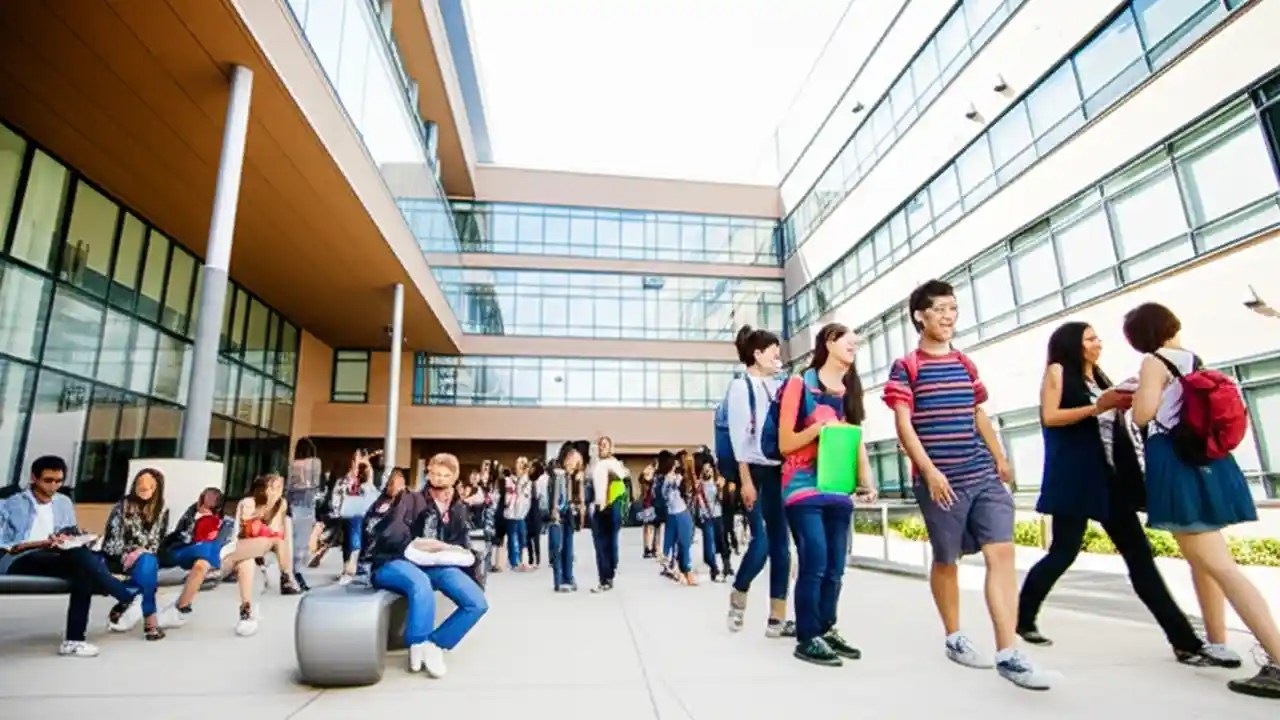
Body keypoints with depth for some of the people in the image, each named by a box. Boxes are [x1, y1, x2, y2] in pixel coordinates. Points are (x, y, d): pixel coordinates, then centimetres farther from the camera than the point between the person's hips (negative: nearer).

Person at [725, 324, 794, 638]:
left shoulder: (777, 387, 14)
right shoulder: (741, 385, -3)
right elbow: (739, 437, -9)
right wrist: (745, 480, -14)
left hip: (777, 471, 6)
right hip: (754, 471, -6)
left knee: (781, 542, 4)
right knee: (761, 542, -10)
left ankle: (777, 618, 11)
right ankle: (737, 597, 18)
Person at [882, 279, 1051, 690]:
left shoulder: (965, 364, 14)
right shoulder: (906, 368, -3)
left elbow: (979, 416, 21)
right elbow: (903, 424, -10)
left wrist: (1000, 458, 14)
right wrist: (929, 470, -18)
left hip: (983, 475, 5)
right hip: (940, 479, -5)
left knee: (1002, 553, -6)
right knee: (946, 560, 8)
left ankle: (1008, 655, -2)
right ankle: (954, 638, 27)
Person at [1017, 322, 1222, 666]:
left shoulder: (1099, 377, 21)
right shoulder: (1058, 371, 2)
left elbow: (1111, 425, 21)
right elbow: (1050, 417, -10)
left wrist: (1121, 407, 4)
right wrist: (1096, 408, -17)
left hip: (1111, 478, 7)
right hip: (1074, 478, -7)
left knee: (1140, 556, 4)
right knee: (1064, 553, -3)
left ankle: (1186, 642, 5)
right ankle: (1022, 619, 11)